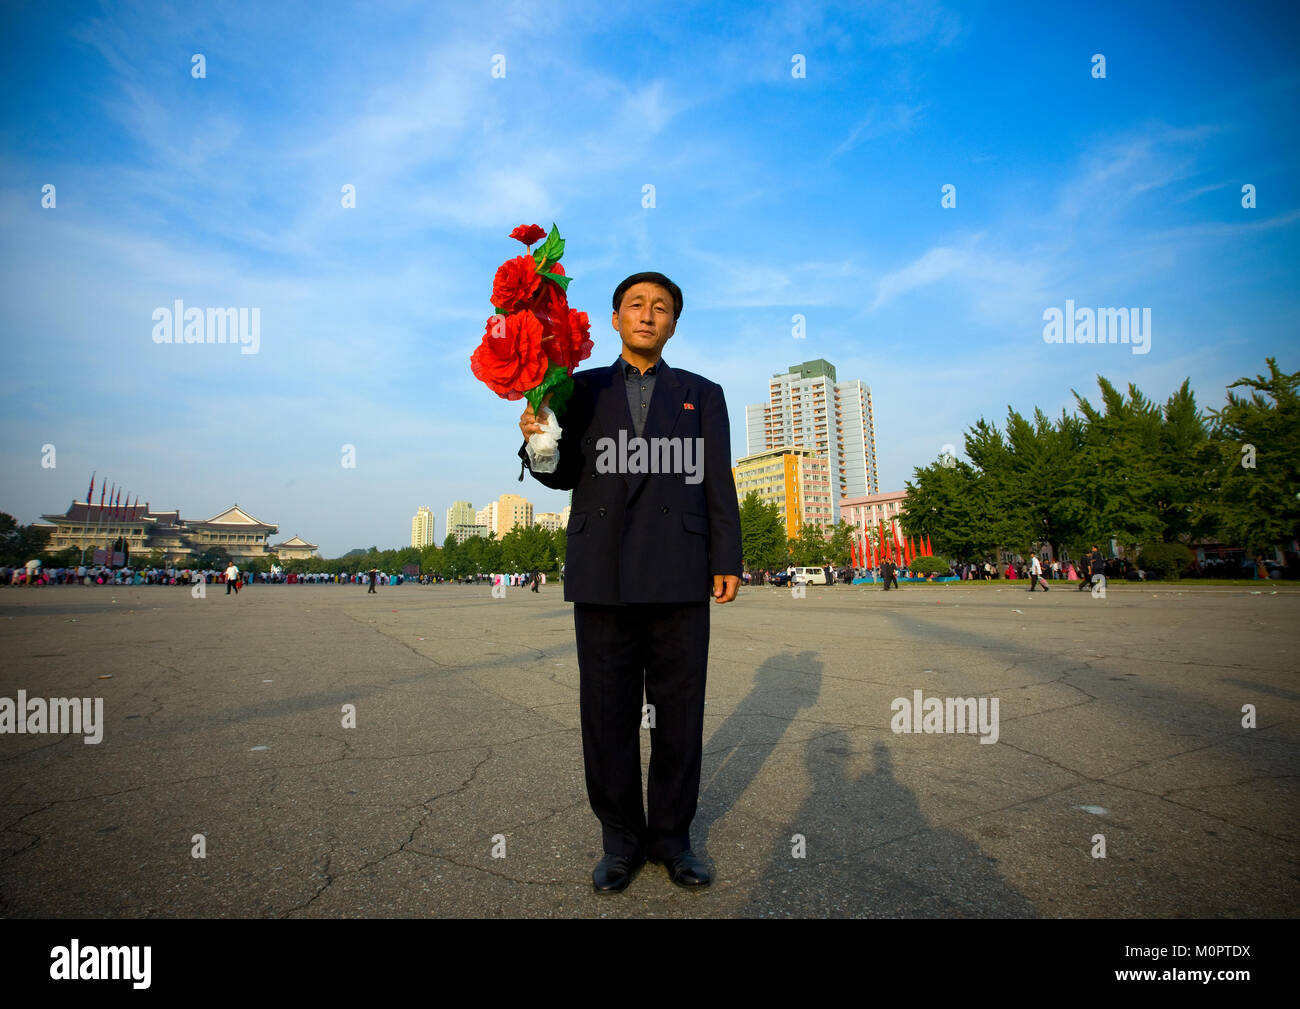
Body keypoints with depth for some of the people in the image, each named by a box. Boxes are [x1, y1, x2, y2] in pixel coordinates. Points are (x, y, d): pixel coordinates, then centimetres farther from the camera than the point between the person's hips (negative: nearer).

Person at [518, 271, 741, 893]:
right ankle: (621, 838, 23)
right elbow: (563, 475, 11)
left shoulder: (703, 395, 15)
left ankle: (672, 836, 23)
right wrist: (538, 442, -11)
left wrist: (727, 561, 0)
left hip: (679, 577, 0)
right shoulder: (582, 390, 15)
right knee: (608, 713, 6)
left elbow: (718, 484, 9)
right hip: (603, 575, 1)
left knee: (680, 712, 6)